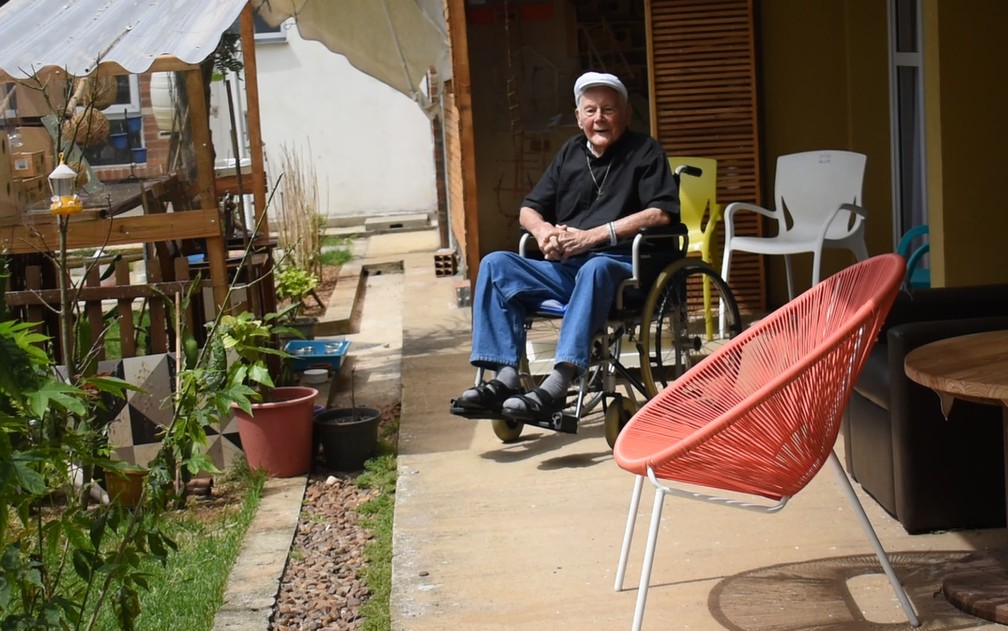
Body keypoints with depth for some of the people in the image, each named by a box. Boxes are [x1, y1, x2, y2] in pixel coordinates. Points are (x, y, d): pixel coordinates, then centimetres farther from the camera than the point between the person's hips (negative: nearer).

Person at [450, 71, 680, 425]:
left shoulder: (644, 151, 7)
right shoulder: (571, 153, 22)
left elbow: (662, 213, -8)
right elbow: (528, 209, 25)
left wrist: (593, 236, -14)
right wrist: (543, 229, -1)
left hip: (621, 266, -6)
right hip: (563, 269, 6)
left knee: (595, 269, -39)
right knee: (496, 265, -16)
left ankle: (556, 386, -50)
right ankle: (505, 379, -28)